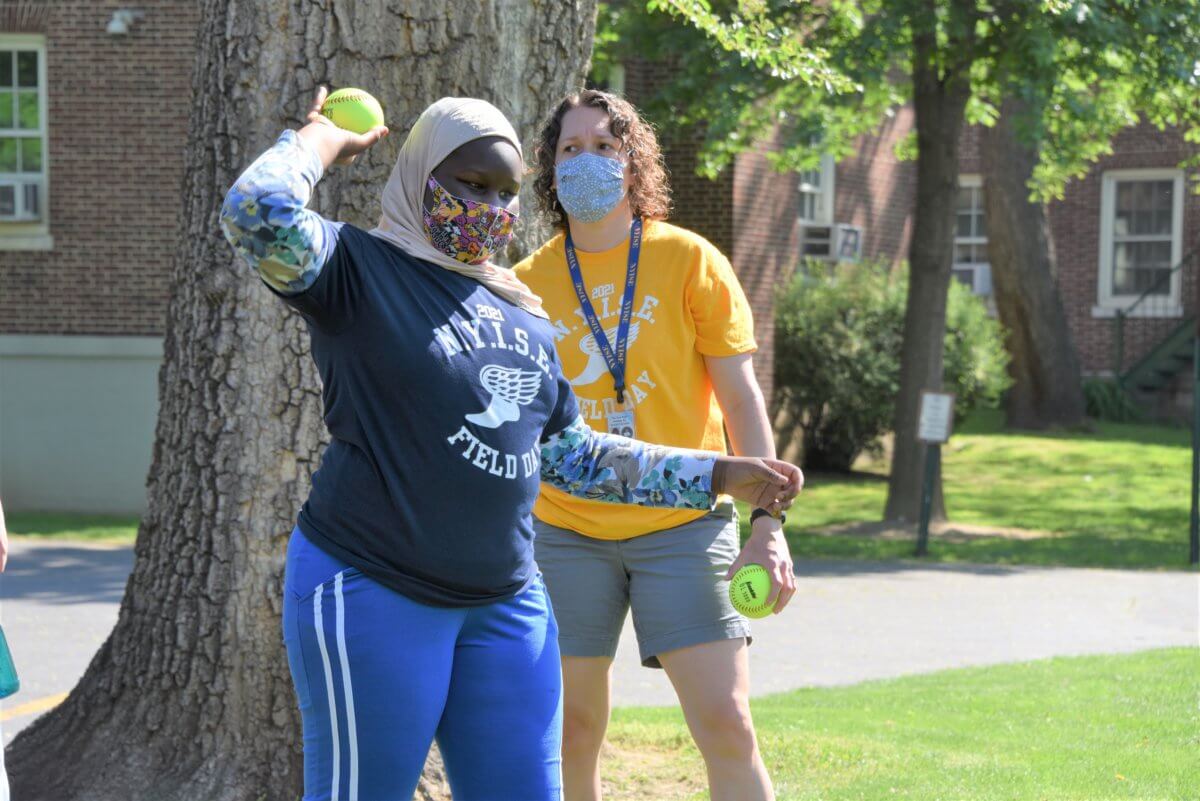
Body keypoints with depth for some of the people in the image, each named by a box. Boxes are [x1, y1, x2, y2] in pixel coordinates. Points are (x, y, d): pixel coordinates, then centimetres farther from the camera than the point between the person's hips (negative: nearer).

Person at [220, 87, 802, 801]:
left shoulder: (524, 312, 16)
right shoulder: (357, 268, -5)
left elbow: (572, 455, 21)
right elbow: (259, 213, -26)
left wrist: (723, 475, 19)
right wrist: (323, 140, -6)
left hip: (506, 601, 7)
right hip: (373, 590, -7)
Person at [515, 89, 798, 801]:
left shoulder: (688, 260, 0)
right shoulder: (530, 281, 6)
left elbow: (741, 399, -1)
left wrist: (768, 522, -10)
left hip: (683, 524, -2)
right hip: (566, 530, 2)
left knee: (727, 723, -10)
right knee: (573, 732, 4)